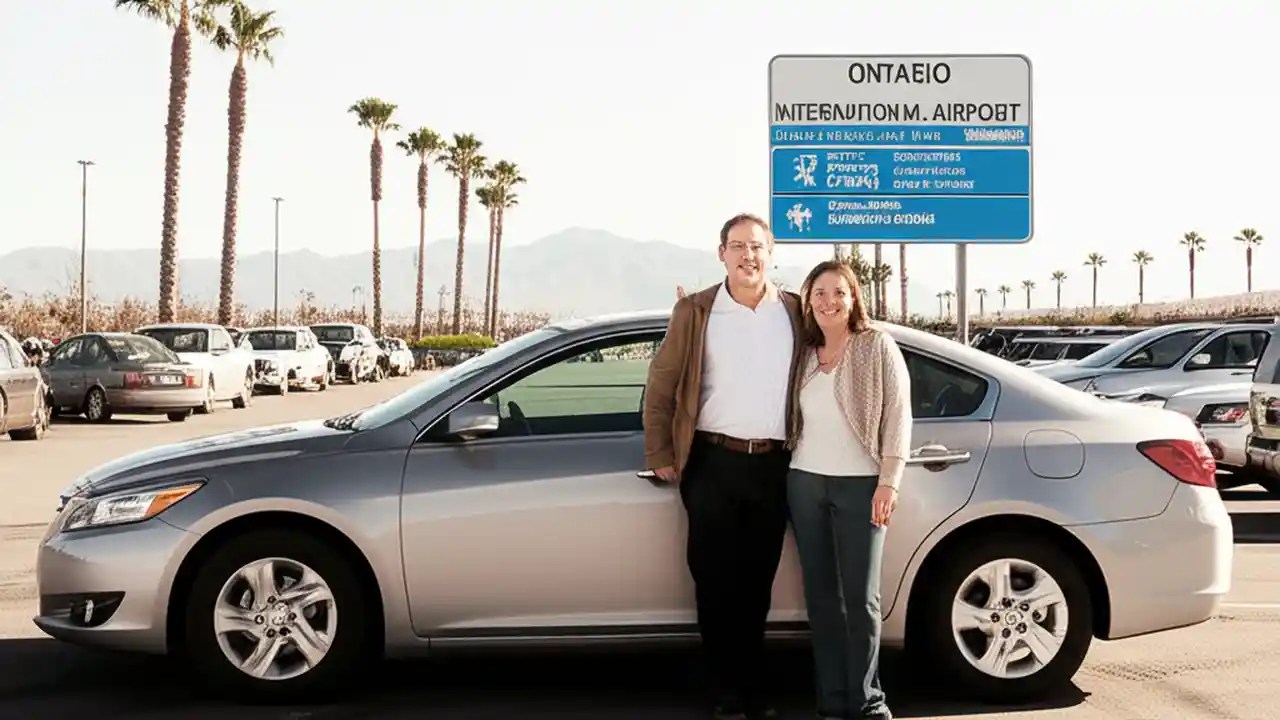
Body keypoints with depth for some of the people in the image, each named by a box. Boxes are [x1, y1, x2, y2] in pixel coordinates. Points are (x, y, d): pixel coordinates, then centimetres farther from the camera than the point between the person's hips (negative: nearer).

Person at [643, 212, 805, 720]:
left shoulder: (794, 311, 7)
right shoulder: (695, 311, 2)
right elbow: (660, 385, 3)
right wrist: (659, 456, -1)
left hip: (773, 464, 2)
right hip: (713, 462, -1)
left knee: (757, 582, 8)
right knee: (716, 580, 0)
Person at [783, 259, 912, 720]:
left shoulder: (877, 345, -1)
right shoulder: (803, 352, 11)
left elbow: (897, 416, -6)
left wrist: (889, 482, -12)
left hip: (860, 484, -4)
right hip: (804, 482, 4)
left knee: (860, 597, -1)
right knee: (821, 595, 6)